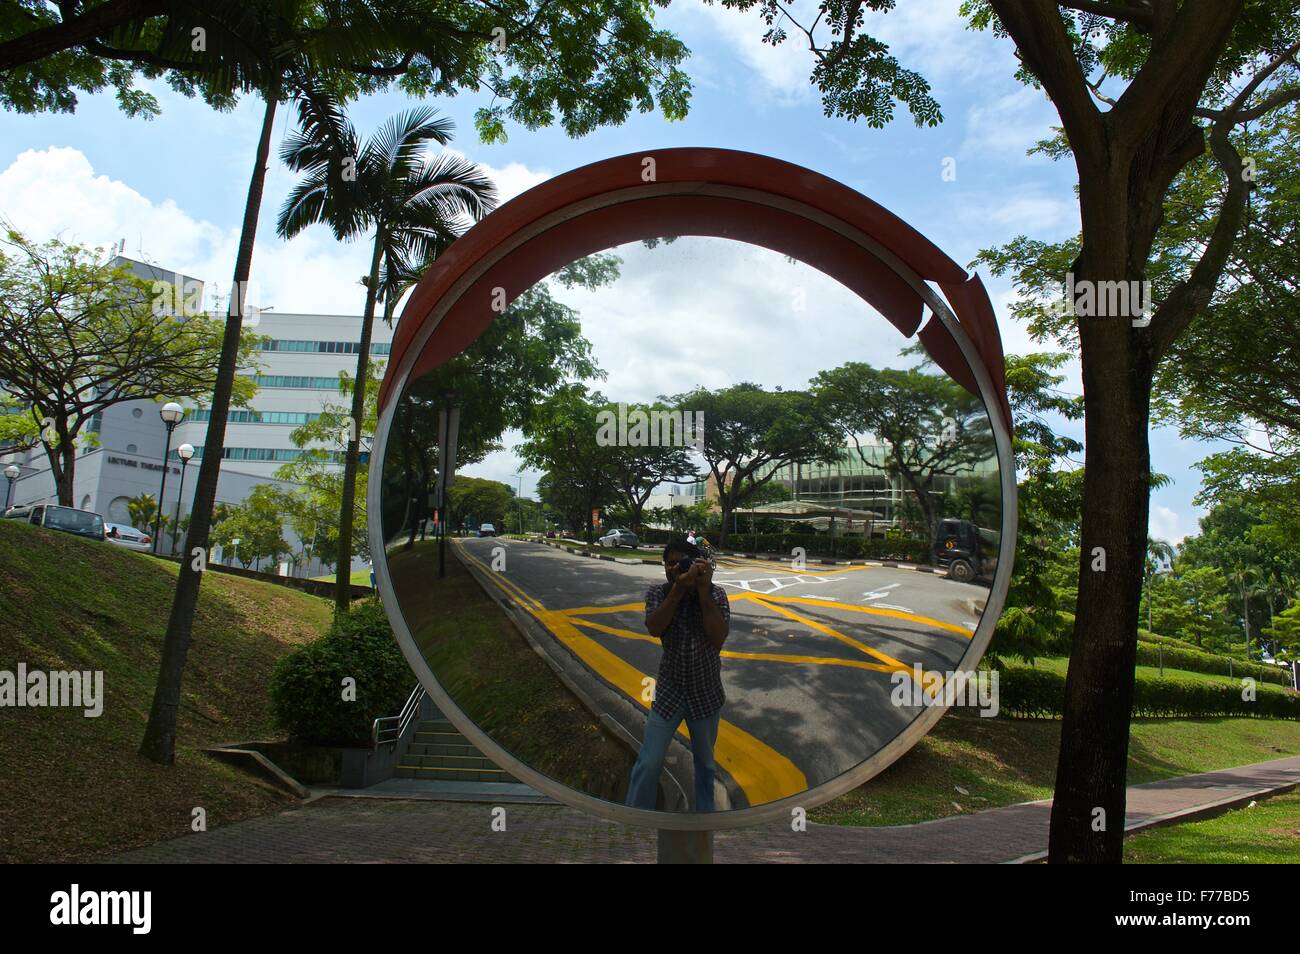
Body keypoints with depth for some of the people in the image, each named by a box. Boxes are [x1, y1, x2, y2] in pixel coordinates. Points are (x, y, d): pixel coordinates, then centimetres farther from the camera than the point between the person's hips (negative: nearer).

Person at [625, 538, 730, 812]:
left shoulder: (716, 594, -12)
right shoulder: (658, 592, -8)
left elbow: (718, 638, -25)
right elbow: (654, 628, -25)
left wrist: (703, 590, -29)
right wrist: (678, 588, -32)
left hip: (706, 693, 0)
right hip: (669, 691, 0)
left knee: (705, 761, 19)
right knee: (649, 764, -2)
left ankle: (705, 811, 40)